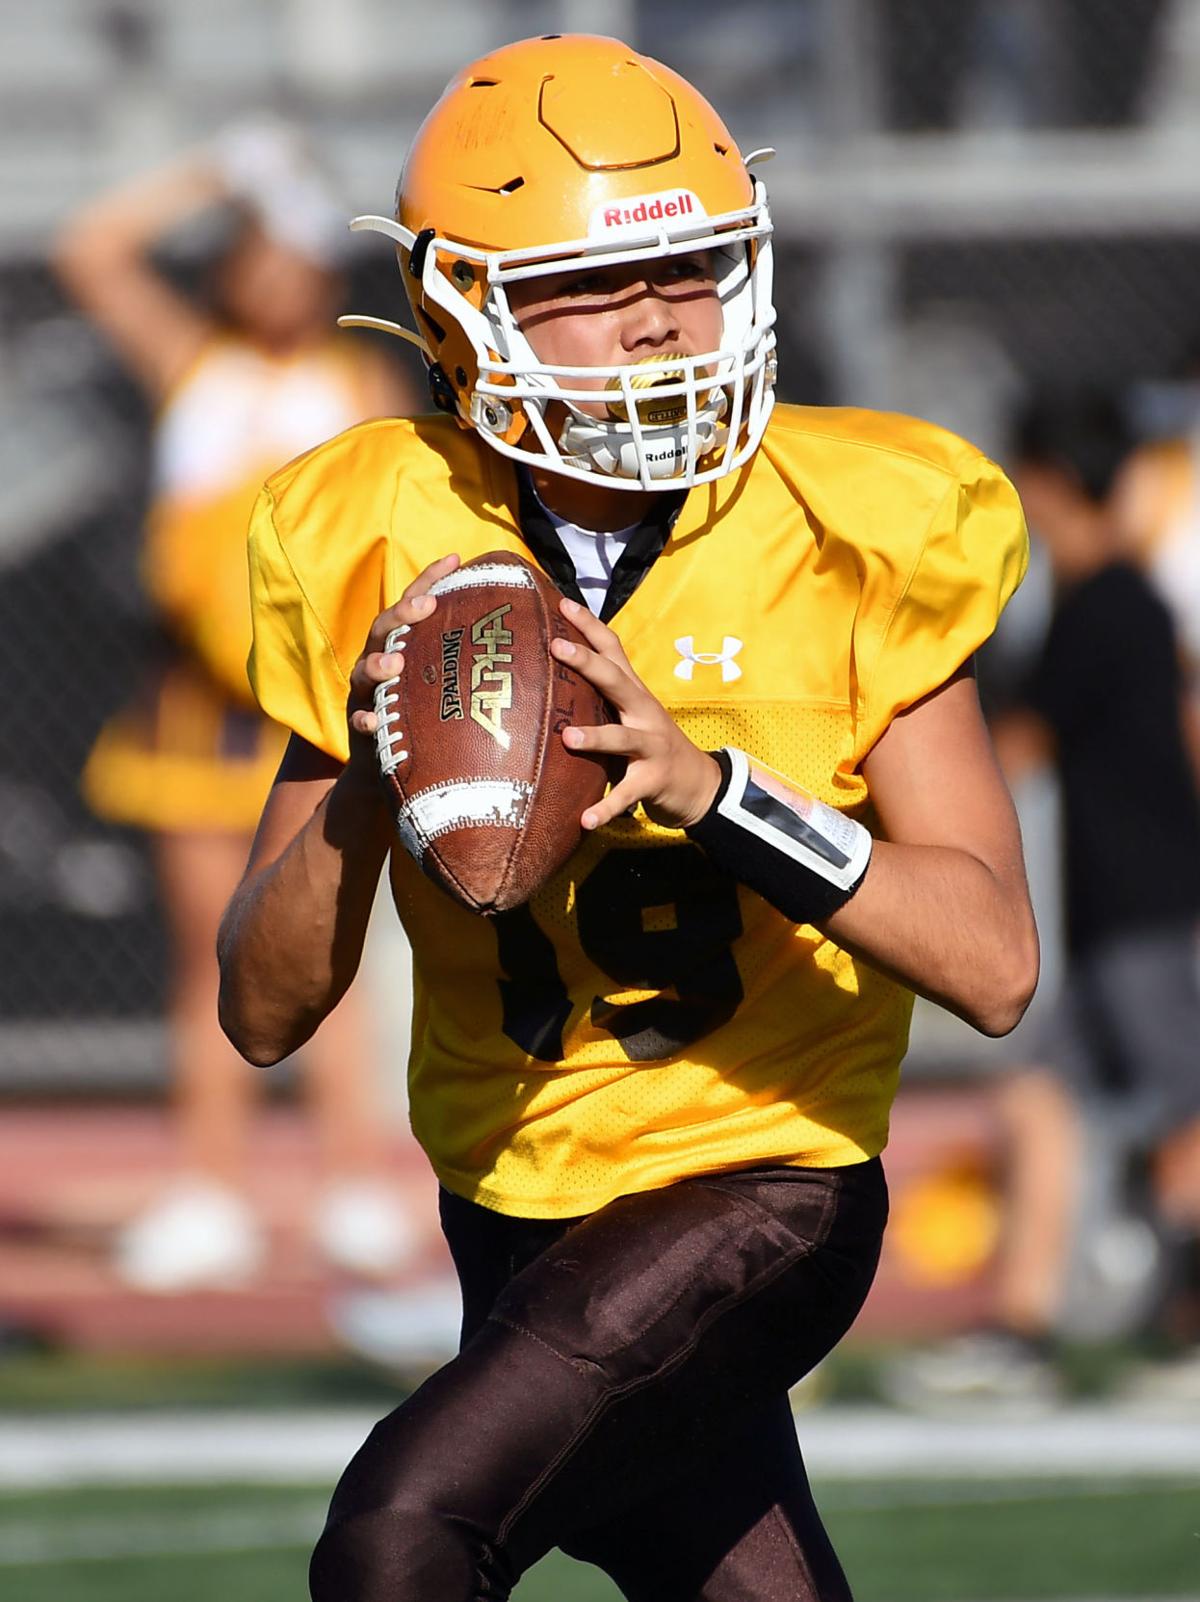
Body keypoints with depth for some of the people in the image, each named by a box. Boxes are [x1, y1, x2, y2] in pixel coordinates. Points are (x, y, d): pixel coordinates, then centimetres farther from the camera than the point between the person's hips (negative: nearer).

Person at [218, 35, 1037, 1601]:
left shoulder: (850, 542, -13)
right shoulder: (387, 558, -5)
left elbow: (993, 963, -21)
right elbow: (266, 1013, -3)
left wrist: (708, 787, -33)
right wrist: (368, 782, -22)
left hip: (760, 1192, -5)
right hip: (520, 1219, 5)